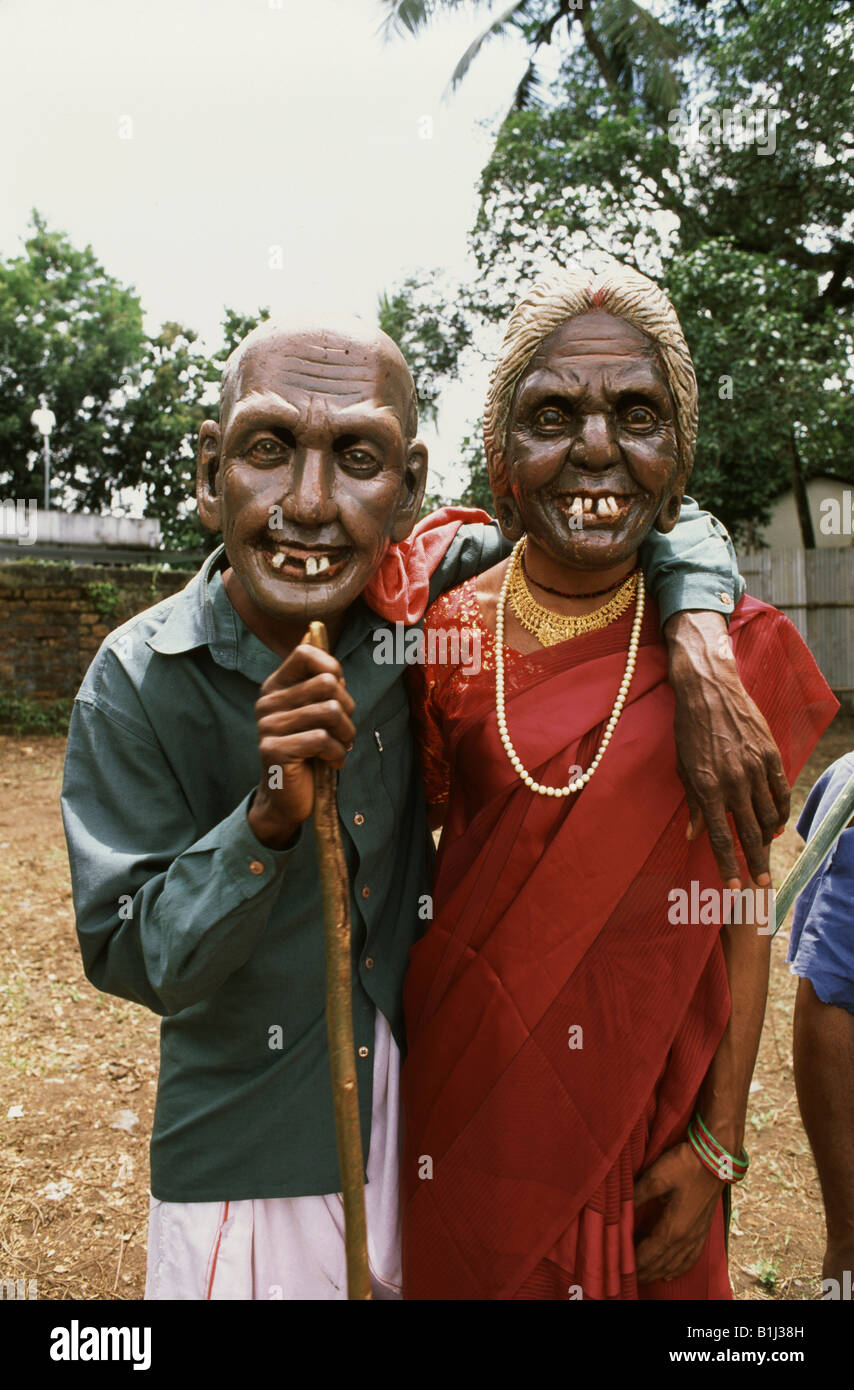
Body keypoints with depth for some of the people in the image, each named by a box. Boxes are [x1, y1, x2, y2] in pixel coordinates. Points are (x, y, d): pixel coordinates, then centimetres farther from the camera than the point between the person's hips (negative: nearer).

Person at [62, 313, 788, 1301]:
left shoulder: (426, 595, -13)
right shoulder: (135, 683, -17)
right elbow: (132, 961, -15)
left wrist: (700, 646, -22)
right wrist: (270, 815, -31)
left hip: (431, 1109, 3)